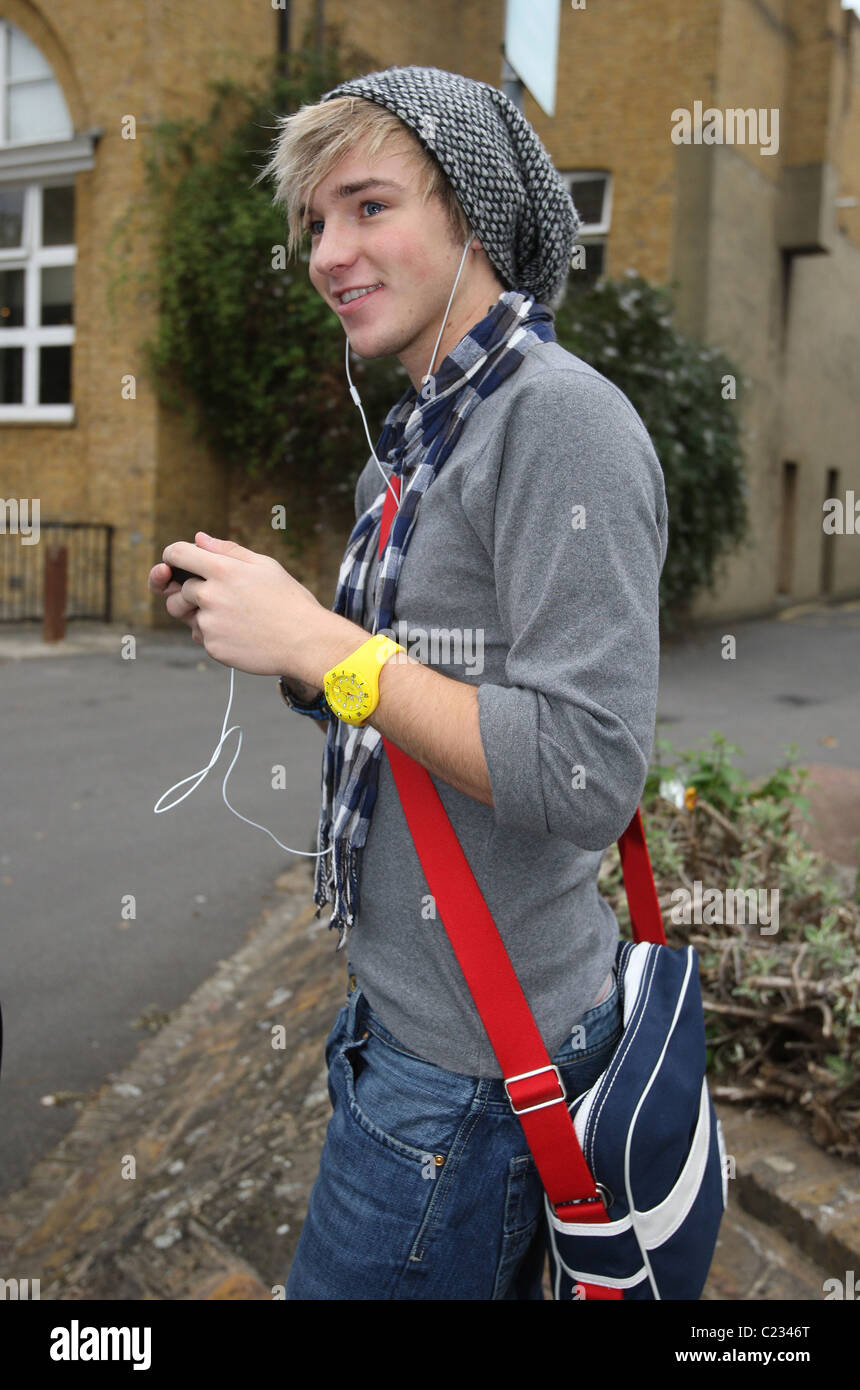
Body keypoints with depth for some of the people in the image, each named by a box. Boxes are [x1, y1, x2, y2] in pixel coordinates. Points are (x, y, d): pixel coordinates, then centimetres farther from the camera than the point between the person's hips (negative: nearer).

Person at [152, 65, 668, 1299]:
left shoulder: (563, 421, -19)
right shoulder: (416, 436, 11)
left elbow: (587, 777, -26)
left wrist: (321, 643, -22)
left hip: (476, 1057, -8)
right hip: (413, 1006, 8)